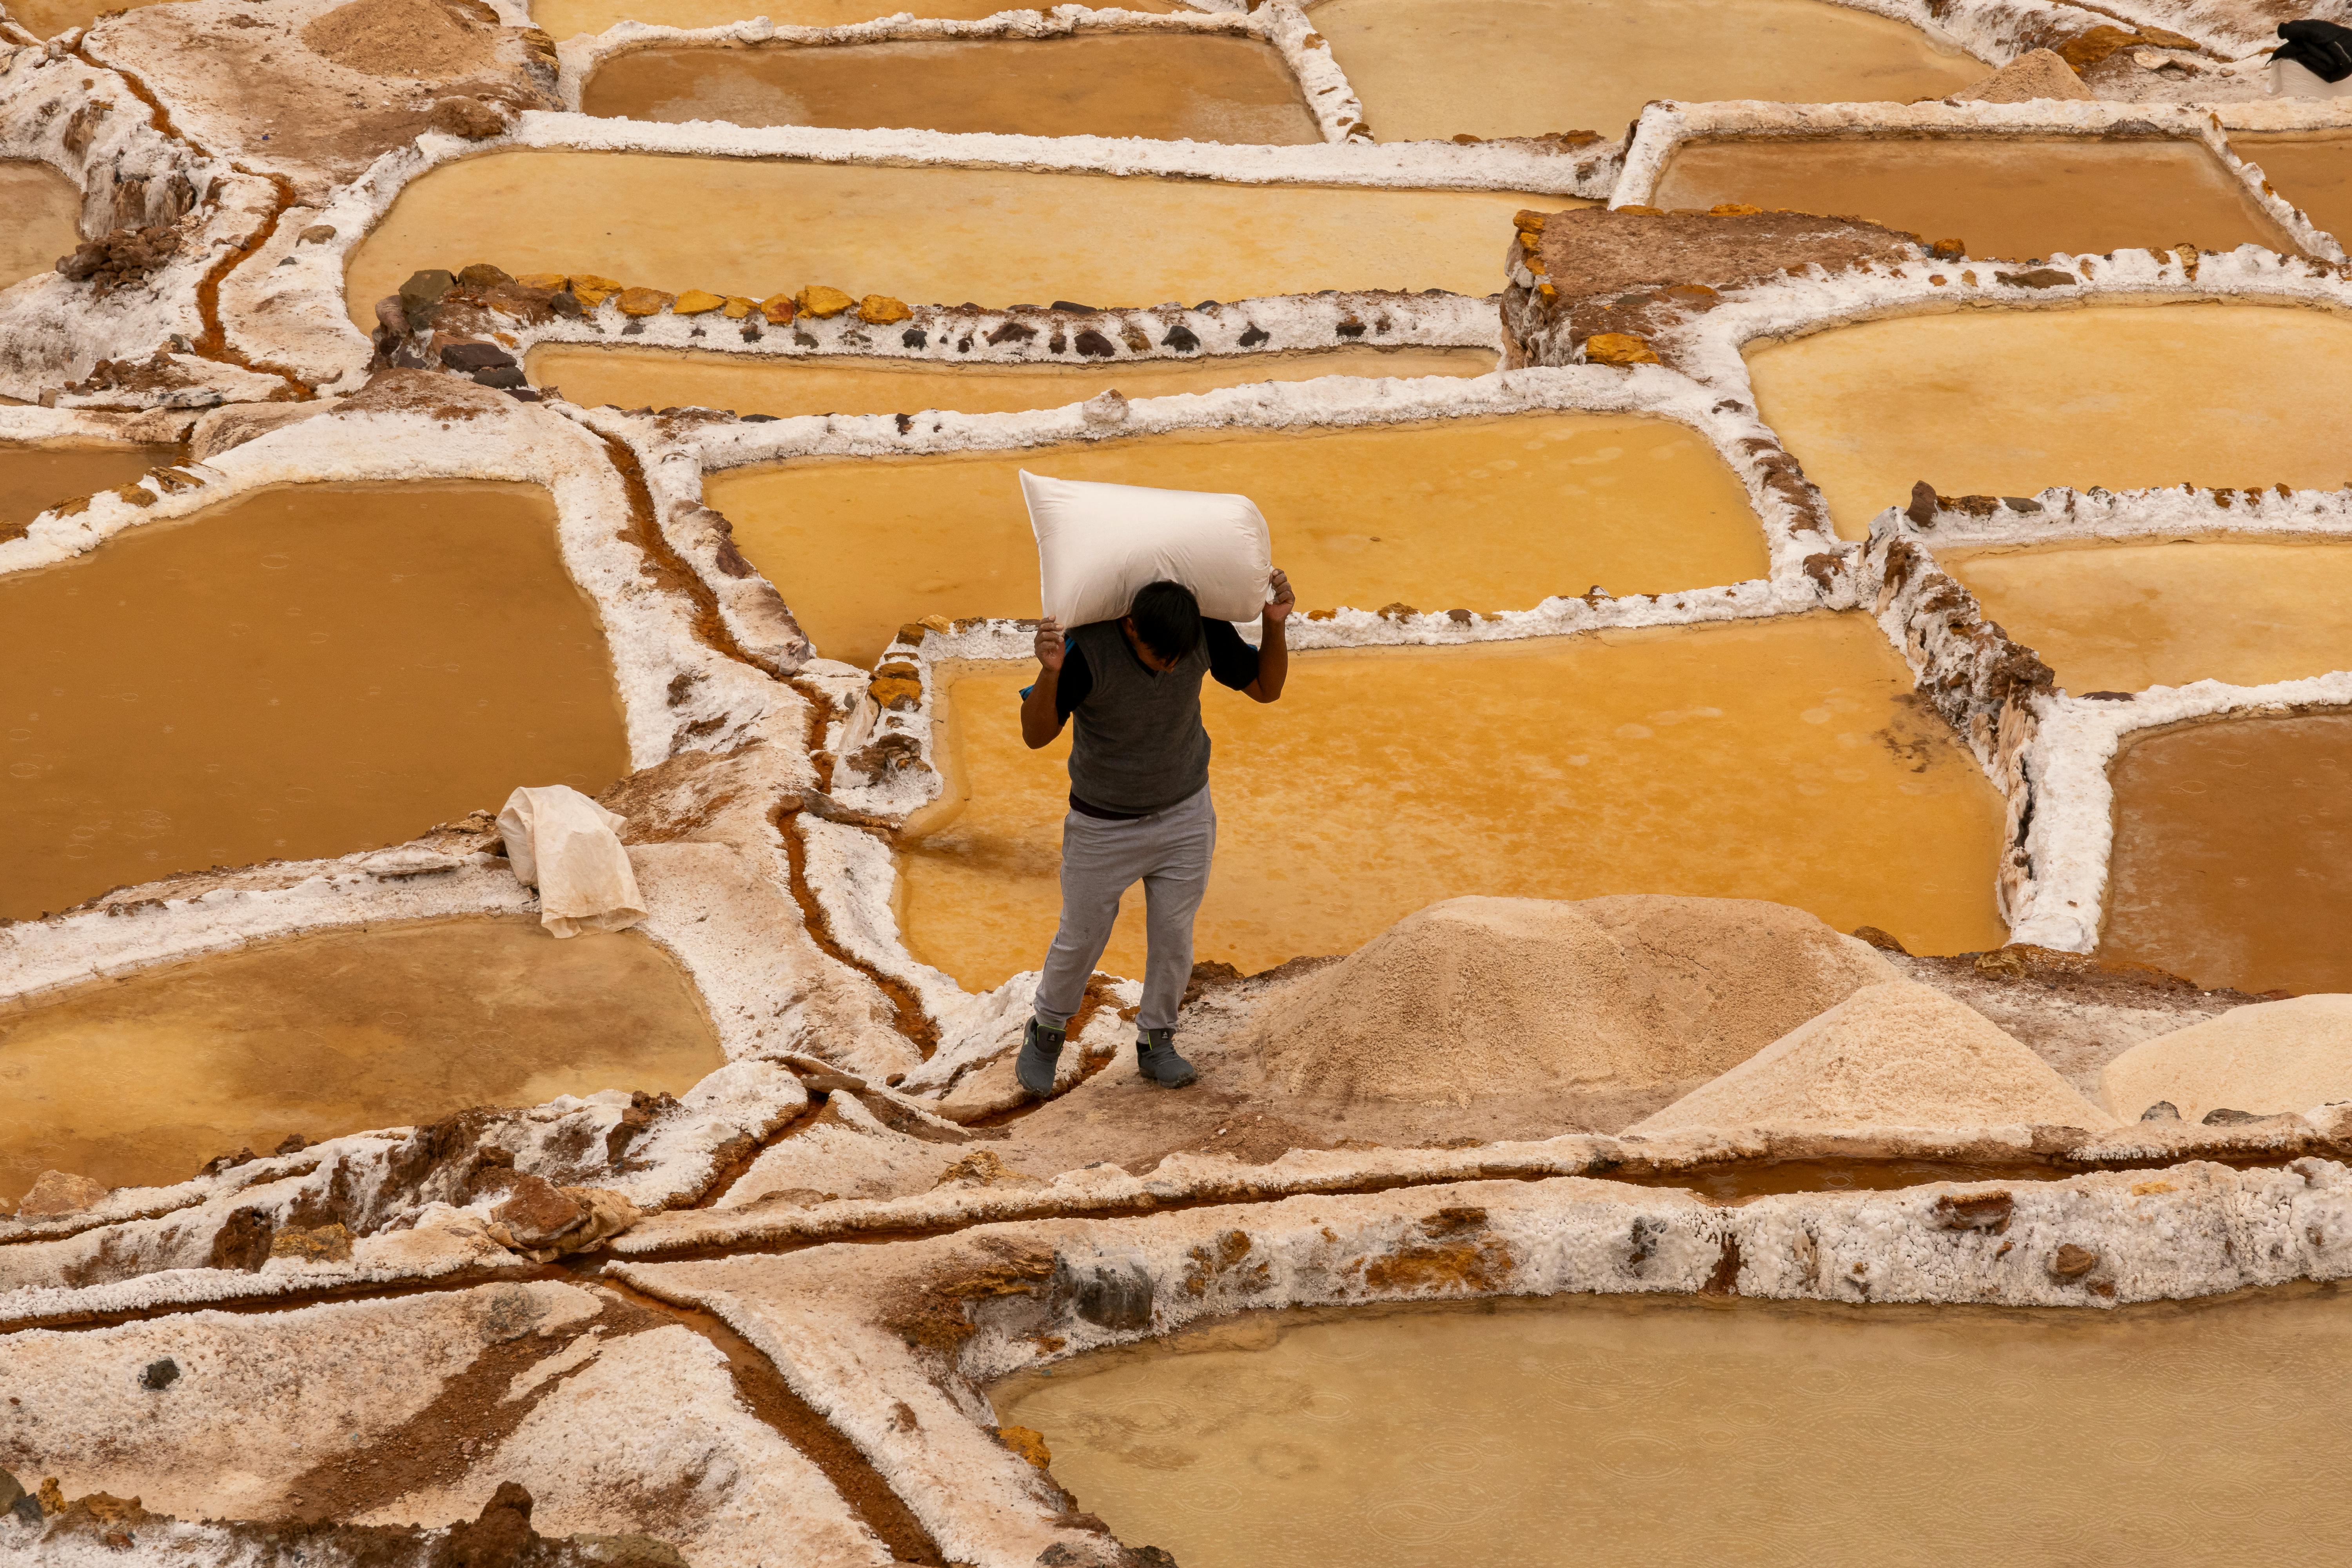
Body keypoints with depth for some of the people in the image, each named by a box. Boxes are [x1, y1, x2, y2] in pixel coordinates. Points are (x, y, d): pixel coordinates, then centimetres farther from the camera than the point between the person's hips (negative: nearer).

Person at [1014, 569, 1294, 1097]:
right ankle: (1047, 1032, 38)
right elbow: (1036, 735, -31)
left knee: (1173, 938, 10)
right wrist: (1049, 673, -50)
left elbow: (1265, 688, -7)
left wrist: (1275, 624, -25)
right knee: (1080, 940, 12)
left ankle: (1156, 1043, 32)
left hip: (1185, 815, 2)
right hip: (1104, 824, -2)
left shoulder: (1207, 633, -21)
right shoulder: (1087, 647, -32)